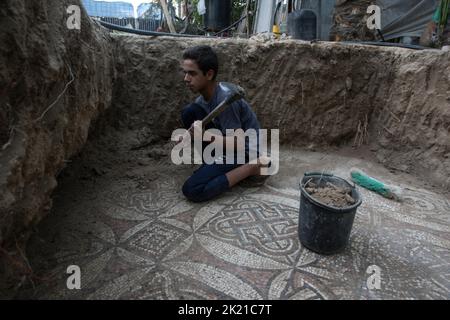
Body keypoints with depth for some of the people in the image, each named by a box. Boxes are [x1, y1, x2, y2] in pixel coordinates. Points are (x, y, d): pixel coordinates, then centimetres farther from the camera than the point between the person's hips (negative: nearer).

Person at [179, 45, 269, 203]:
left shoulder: (225, 100, -27)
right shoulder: (205, 94, 0)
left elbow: (238, 143, -25)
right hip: (228, 141, 8)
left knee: (191, 190, -19)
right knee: (189, 112, -5)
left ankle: (252, 167, -11)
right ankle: (214, 161, 3)